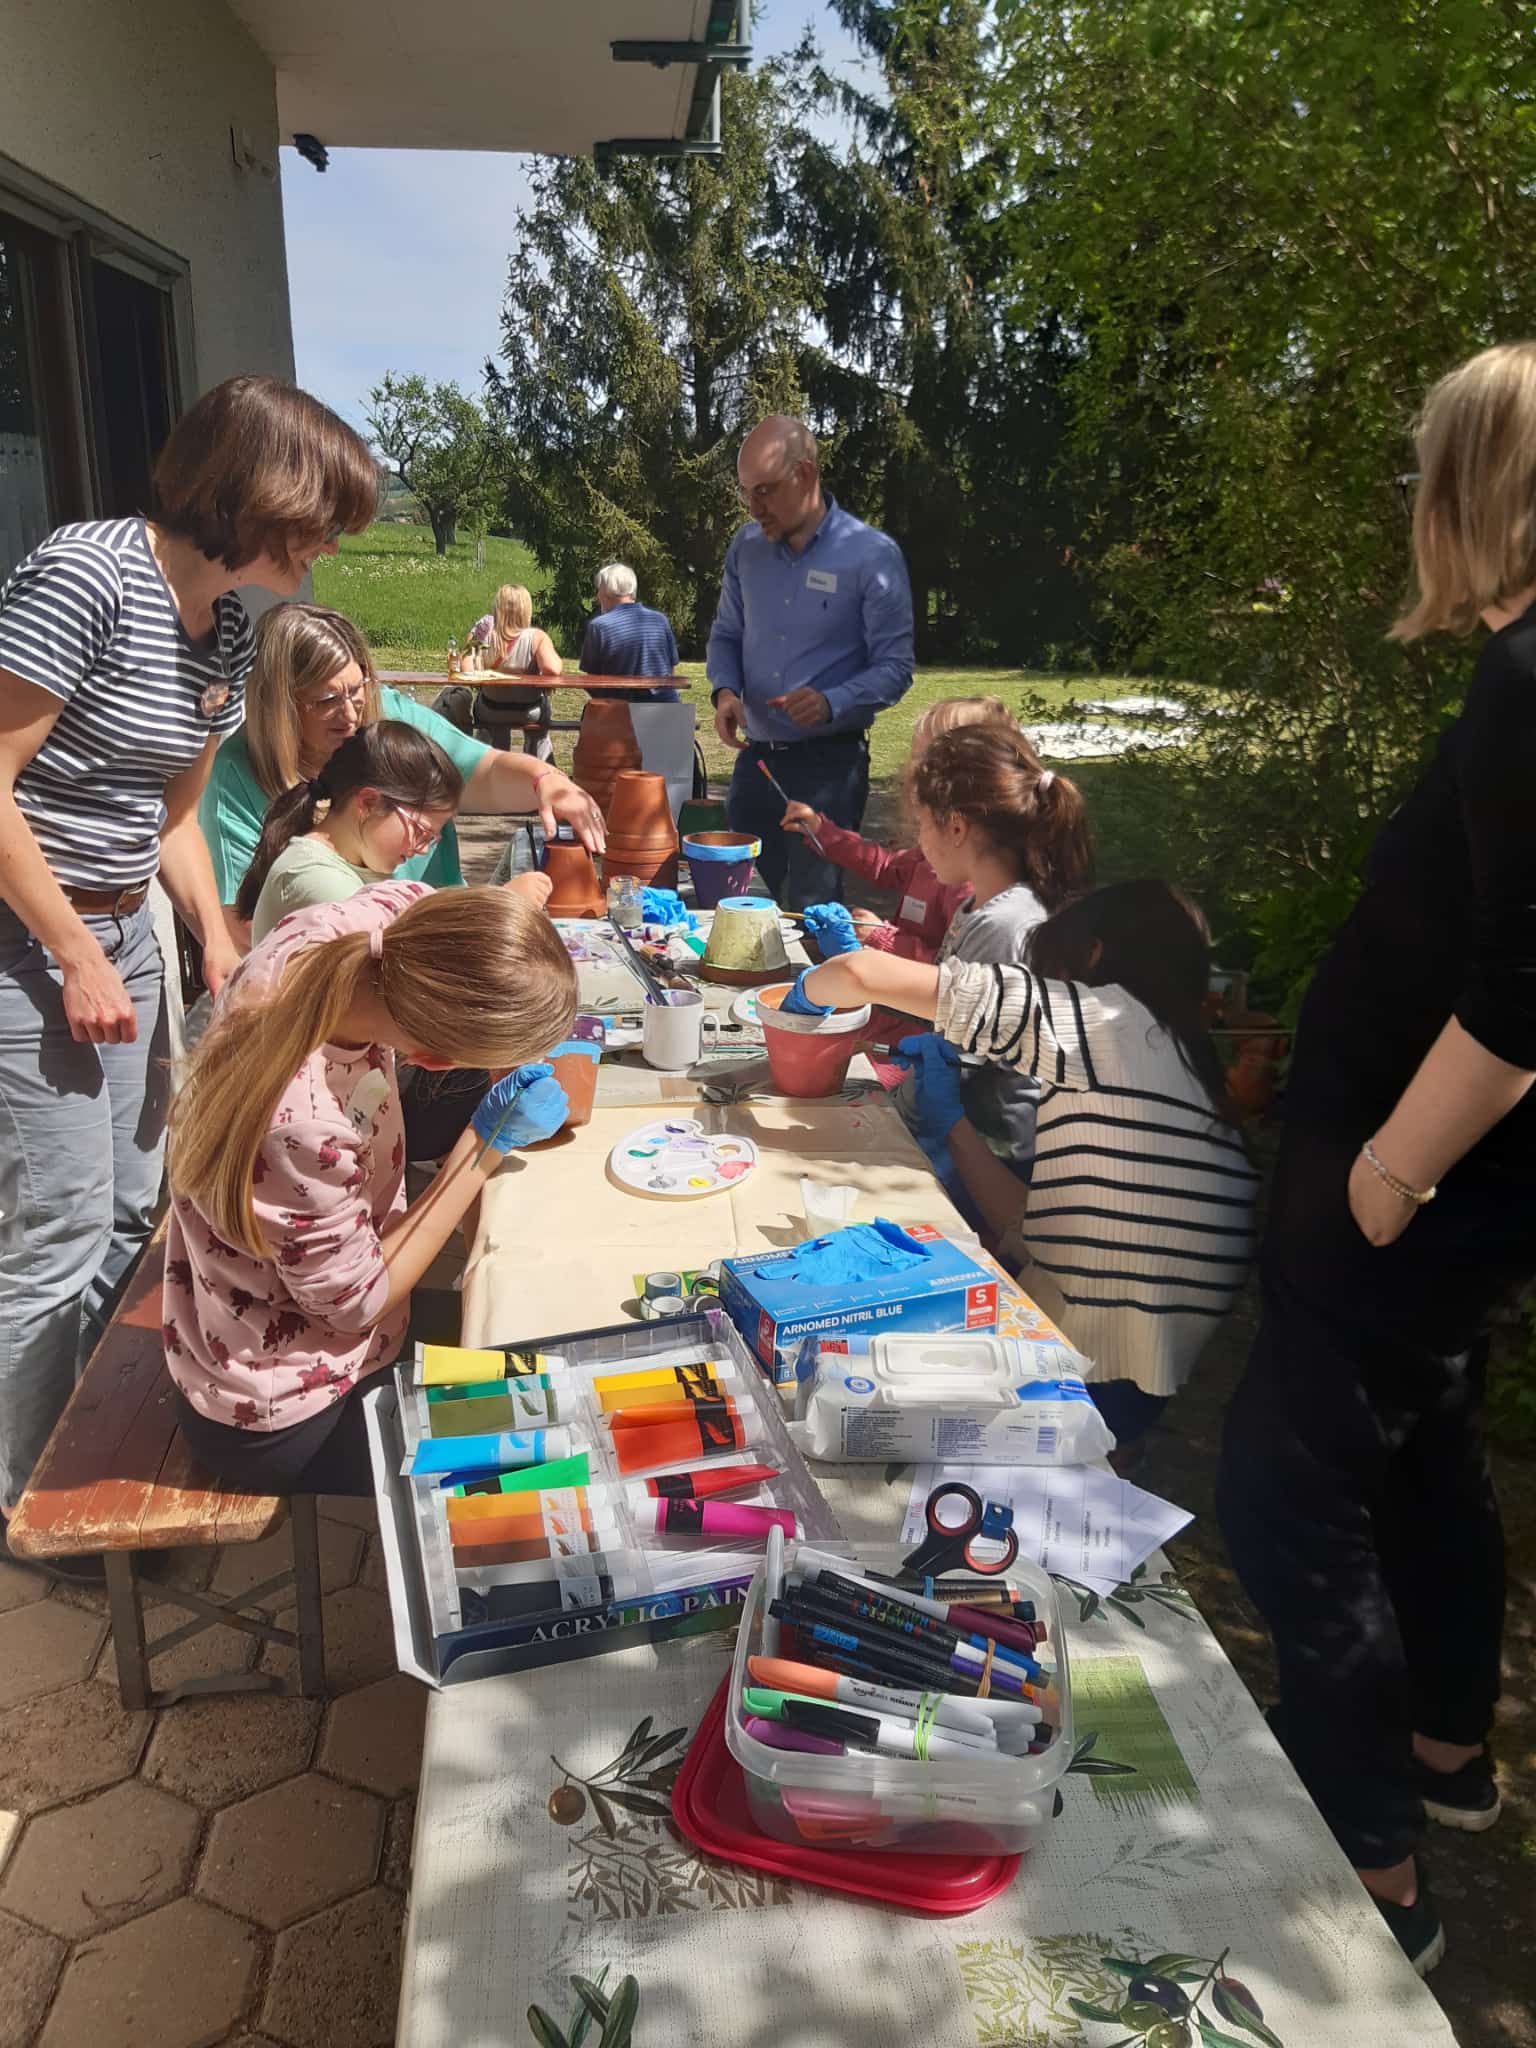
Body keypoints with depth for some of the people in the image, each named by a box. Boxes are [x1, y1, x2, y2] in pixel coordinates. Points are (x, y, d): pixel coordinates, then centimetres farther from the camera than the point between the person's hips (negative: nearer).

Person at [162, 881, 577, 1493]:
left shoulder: (353, 930, -23)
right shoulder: (303, 1132, -43)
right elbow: (358, 1301, -22)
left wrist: (525, 1030, -11)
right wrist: (486, 1144, -21)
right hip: (285, 1421, -6)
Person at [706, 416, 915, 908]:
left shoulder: (872, 555, -9)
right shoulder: (746, 547, 5)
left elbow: (894, 668, -9)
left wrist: (831, 702, -27)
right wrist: (725, 690, -6)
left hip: (828, 762, -5)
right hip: (755, 755, 5)